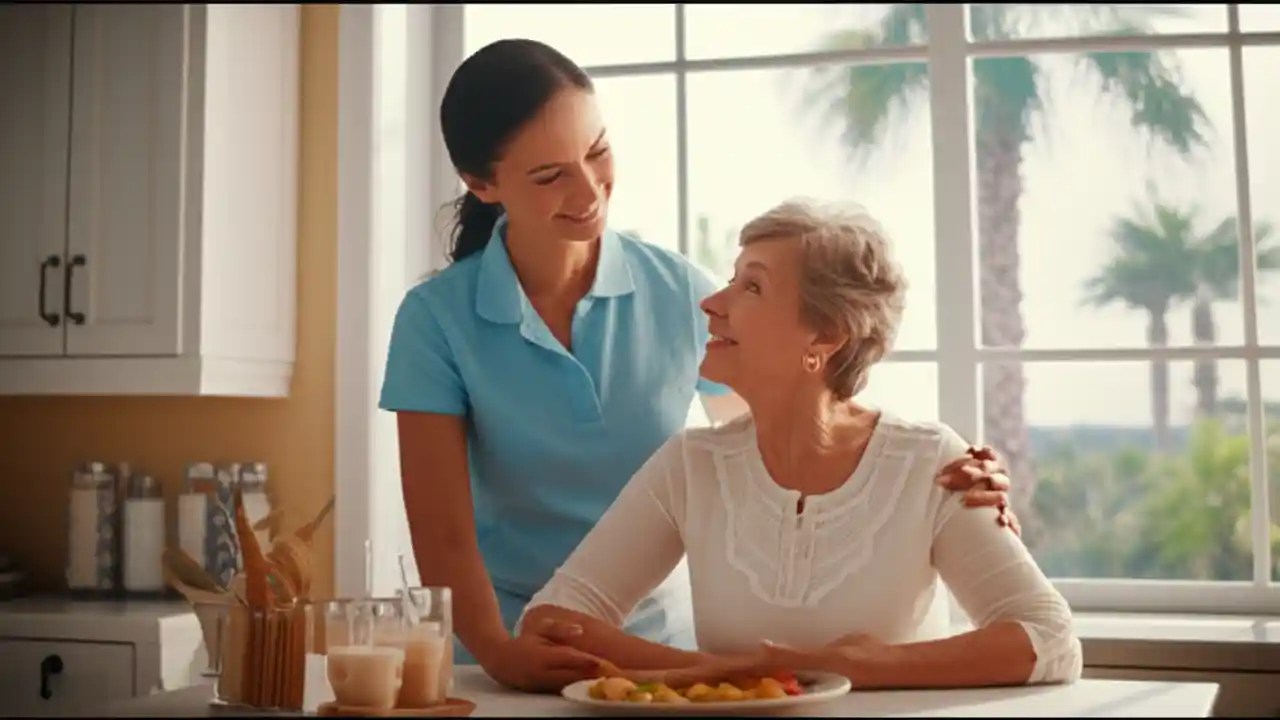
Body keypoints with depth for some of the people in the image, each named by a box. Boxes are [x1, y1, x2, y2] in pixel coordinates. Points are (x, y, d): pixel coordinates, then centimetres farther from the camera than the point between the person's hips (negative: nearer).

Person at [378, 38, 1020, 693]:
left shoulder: (679, 294, -2)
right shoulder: (437, 320, -7)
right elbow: (443, 536, -9)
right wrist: (497, 653, -26)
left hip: (667, 642, 2)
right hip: (518, 663, -1)